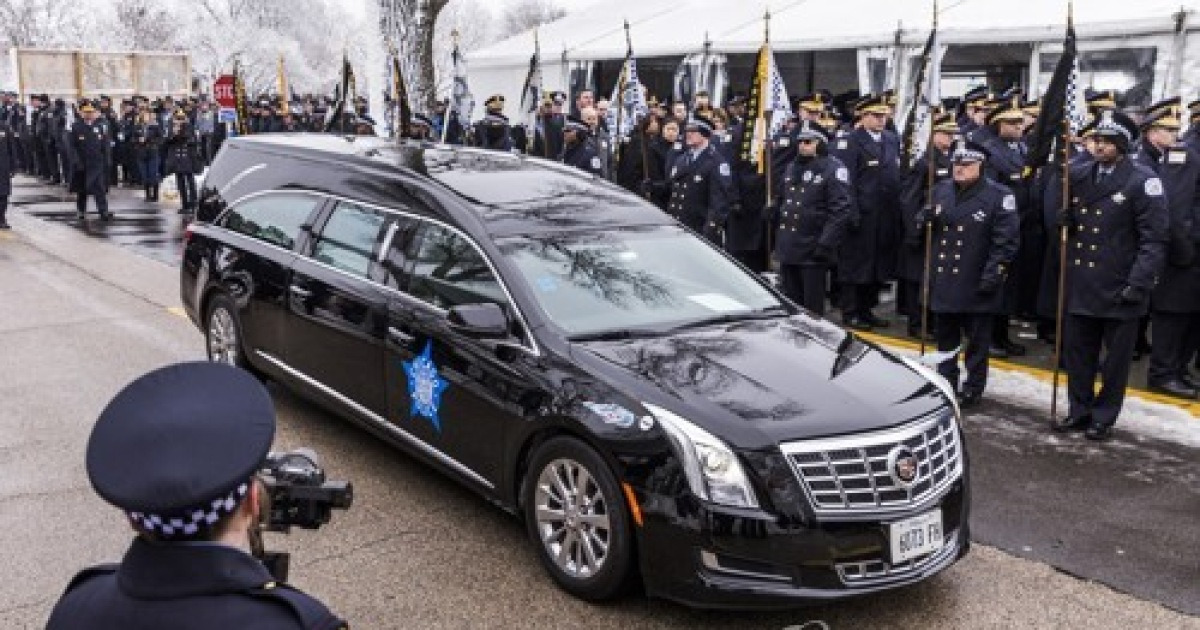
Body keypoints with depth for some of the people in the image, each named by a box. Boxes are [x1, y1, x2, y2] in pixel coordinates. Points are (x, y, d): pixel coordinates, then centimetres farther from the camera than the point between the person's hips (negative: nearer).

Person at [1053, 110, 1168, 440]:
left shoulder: (1142, 180, -9)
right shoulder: (1080, 176, 8)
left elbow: (1154, 239, -12)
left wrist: (1139, 283, -19)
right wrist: (1065, 220, -5)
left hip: (1118, 288, -5)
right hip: (1081, 285, 5)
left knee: (1115, 358, 8)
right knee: (1077, 351, 12)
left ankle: (1103, 417, 21)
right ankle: (1079, 411, 27)